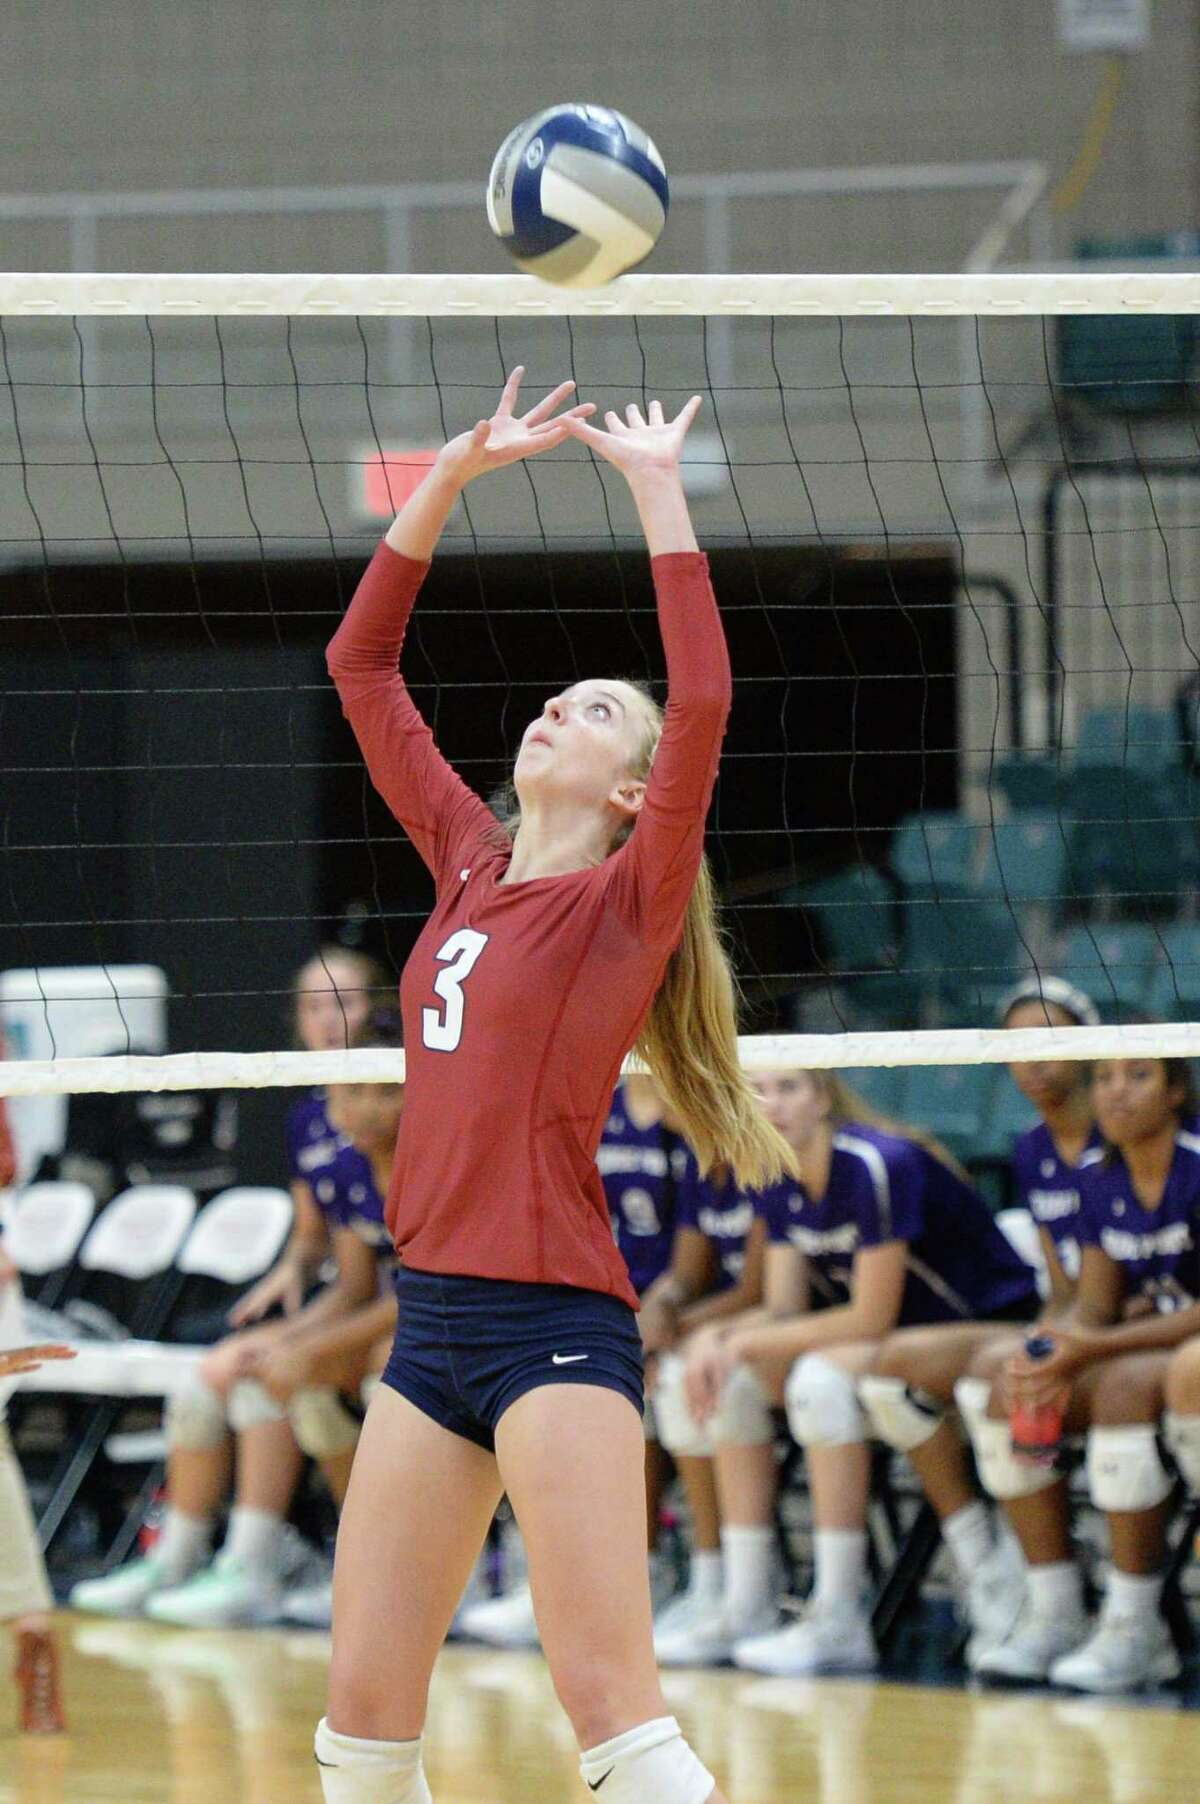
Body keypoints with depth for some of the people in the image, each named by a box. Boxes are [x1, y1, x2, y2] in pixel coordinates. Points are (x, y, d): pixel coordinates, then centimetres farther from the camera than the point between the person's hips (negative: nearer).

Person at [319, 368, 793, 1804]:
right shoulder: (470, 867, 14)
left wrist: (657, 487, -12)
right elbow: (360, 665, 20)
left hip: (555, 1322, -6)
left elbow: (704, 702, -17)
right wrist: (454, 475, 13)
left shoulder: (630, 902, -1)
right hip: (434, 1319, 6)